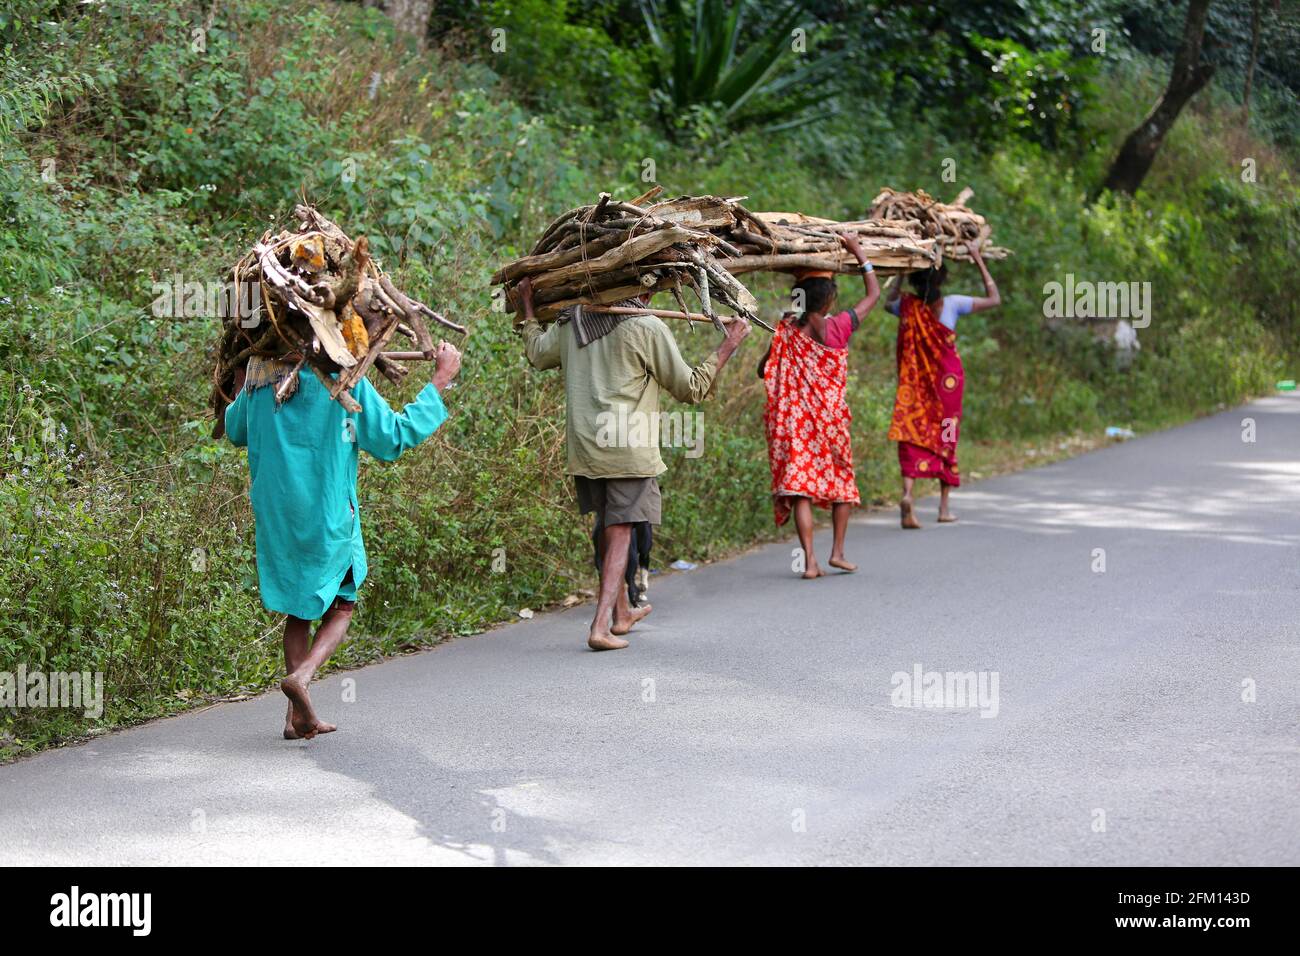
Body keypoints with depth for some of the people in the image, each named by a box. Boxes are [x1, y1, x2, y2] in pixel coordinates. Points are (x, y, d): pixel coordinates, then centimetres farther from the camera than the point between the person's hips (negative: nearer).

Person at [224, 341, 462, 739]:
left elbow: (235, 430, 20)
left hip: (274, 517, 5)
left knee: (299, 610, 20)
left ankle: (299, 716, 14)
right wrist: (439, 382, -4)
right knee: (340, 607, 14)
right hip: (328, 517, -5)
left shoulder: (260, 383, 2)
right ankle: (302, 675, -13)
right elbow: (395, 436, -10)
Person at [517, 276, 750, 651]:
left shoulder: (571, 322, 8)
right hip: (628, 448, -6)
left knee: (609, 528, 21)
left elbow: (536, 354, 28)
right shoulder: (648, 328, -7)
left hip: (582, 447, 6)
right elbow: (690, 389, 0)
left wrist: (528, 307, 43)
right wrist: (729, 344, 7)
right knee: (620, 534, -1)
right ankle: (601, 626, -10)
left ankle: (621, 612, 35)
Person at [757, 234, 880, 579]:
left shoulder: (786, 330, -3)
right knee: (842, 482, 18)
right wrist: (857, 251, 9)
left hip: (793, 421, 1)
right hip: (830, 419, -1)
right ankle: (837, 551, 20)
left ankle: (810, 560, -8)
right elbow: (874, 293, 5)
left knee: (800, 488, 0)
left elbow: (763, 370, 7)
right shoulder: (837, 328, -8)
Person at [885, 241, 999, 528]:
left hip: (914, 381, 1)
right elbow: (994, 299, 0)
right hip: (948, 379, -1)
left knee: (912, 432, -1)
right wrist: (978, 260, 1)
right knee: (946, 435, 11)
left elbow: (888, 303, 22)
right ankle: (944, 507, 17)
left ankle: (907, 492, -27)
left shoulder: (906, 306, -4)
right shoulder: (952, 304, -11)